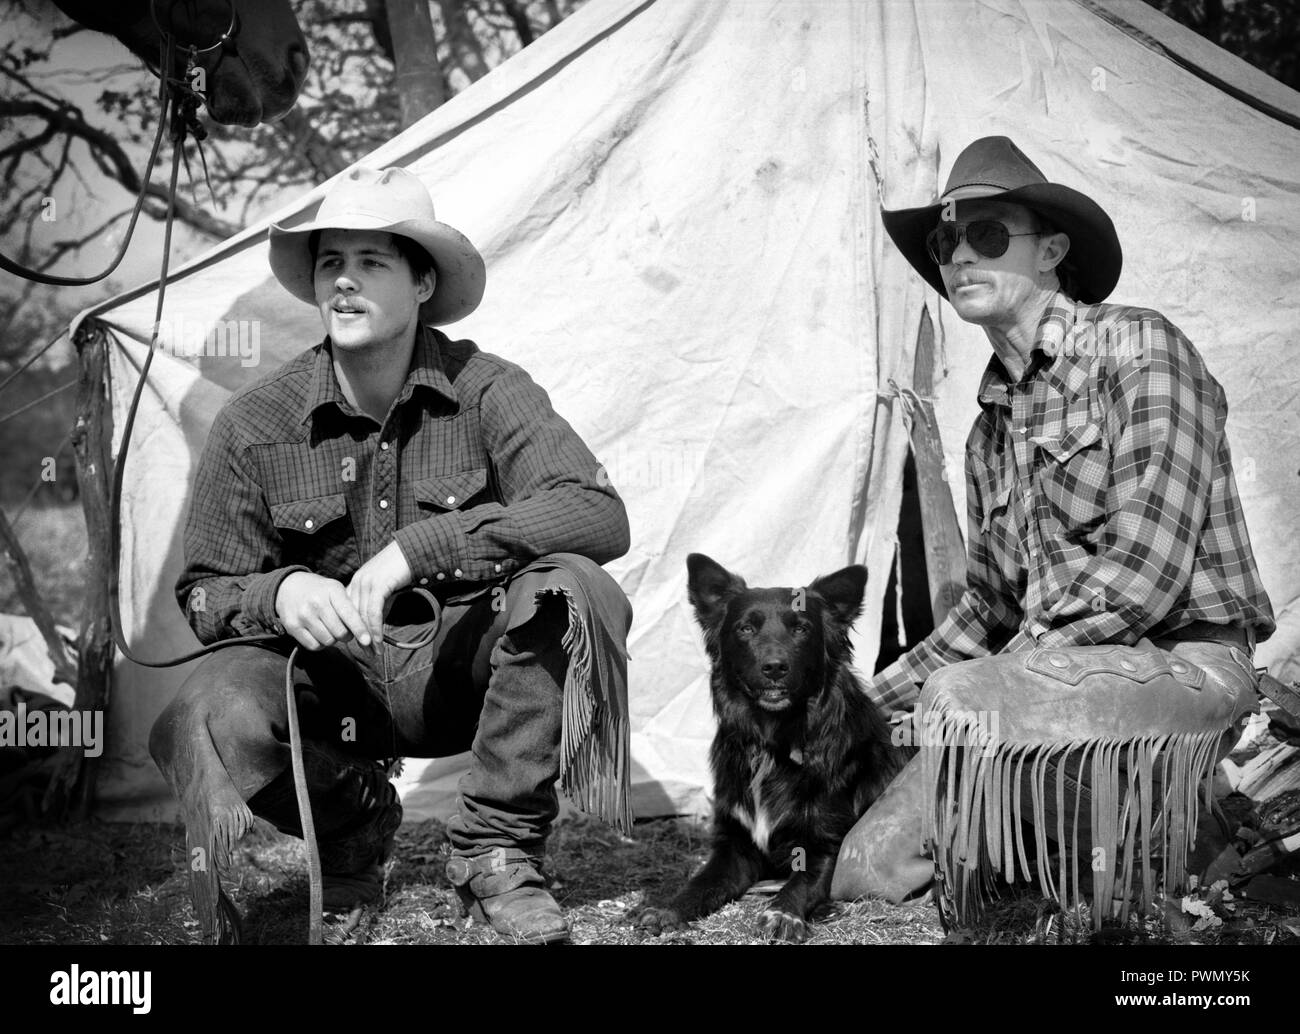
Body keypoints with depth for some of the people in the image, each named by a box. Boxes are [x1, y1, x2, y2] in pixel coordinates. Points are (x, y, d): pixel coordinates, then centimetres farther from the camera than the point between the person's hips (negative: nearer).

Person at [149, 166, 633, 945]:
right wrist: (278, 592, -27)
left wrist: (420, 546, -32)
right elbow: (205, 593, -1)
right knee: (215, 720, -31)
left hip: (462, 669, 0)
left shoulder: (485, 392, -11)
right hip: (332, 676, 1)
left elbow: (601, 517, -24)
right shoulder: (256, 424, -7)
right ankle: (354, 816, 5)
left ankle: (496, 852, -12)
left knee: (572, 588, -30)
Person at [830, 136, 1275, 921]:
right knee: (867, 871, -10)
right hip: (1060, 677, 7)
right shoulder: (992, 422, 16)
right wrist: (876, 697, 11)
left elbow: (1142, 572, -18)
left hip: (1182, 669, -7)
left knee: (961, 703, -33)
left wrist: (1010, 668, -14)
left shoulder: (1137, 349, -8)